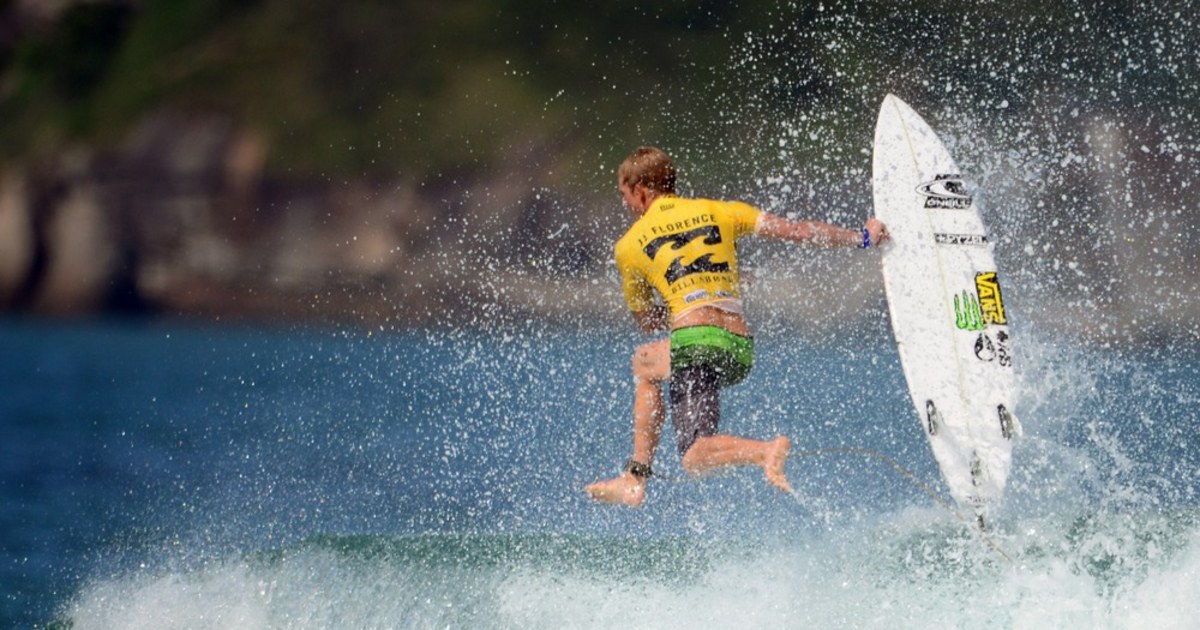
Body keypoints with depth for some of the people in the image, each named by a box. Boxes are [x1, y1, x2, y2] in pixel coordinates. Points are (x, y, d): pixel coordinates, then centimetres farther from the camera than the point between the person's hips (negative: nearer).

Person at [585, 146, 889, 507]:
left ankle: (765, 451, -39)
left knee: (695, 458, -10)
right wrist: (860, 238, 24)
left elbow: (646, 322, 24)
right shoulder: (719, 212, 19)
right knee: (644, 362, 30)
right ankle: (635, 479, 22)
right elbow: (794, 230, 14)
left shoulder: (629, 246, 13)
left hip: (697, 341, -6)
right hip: (741, 350, 6)